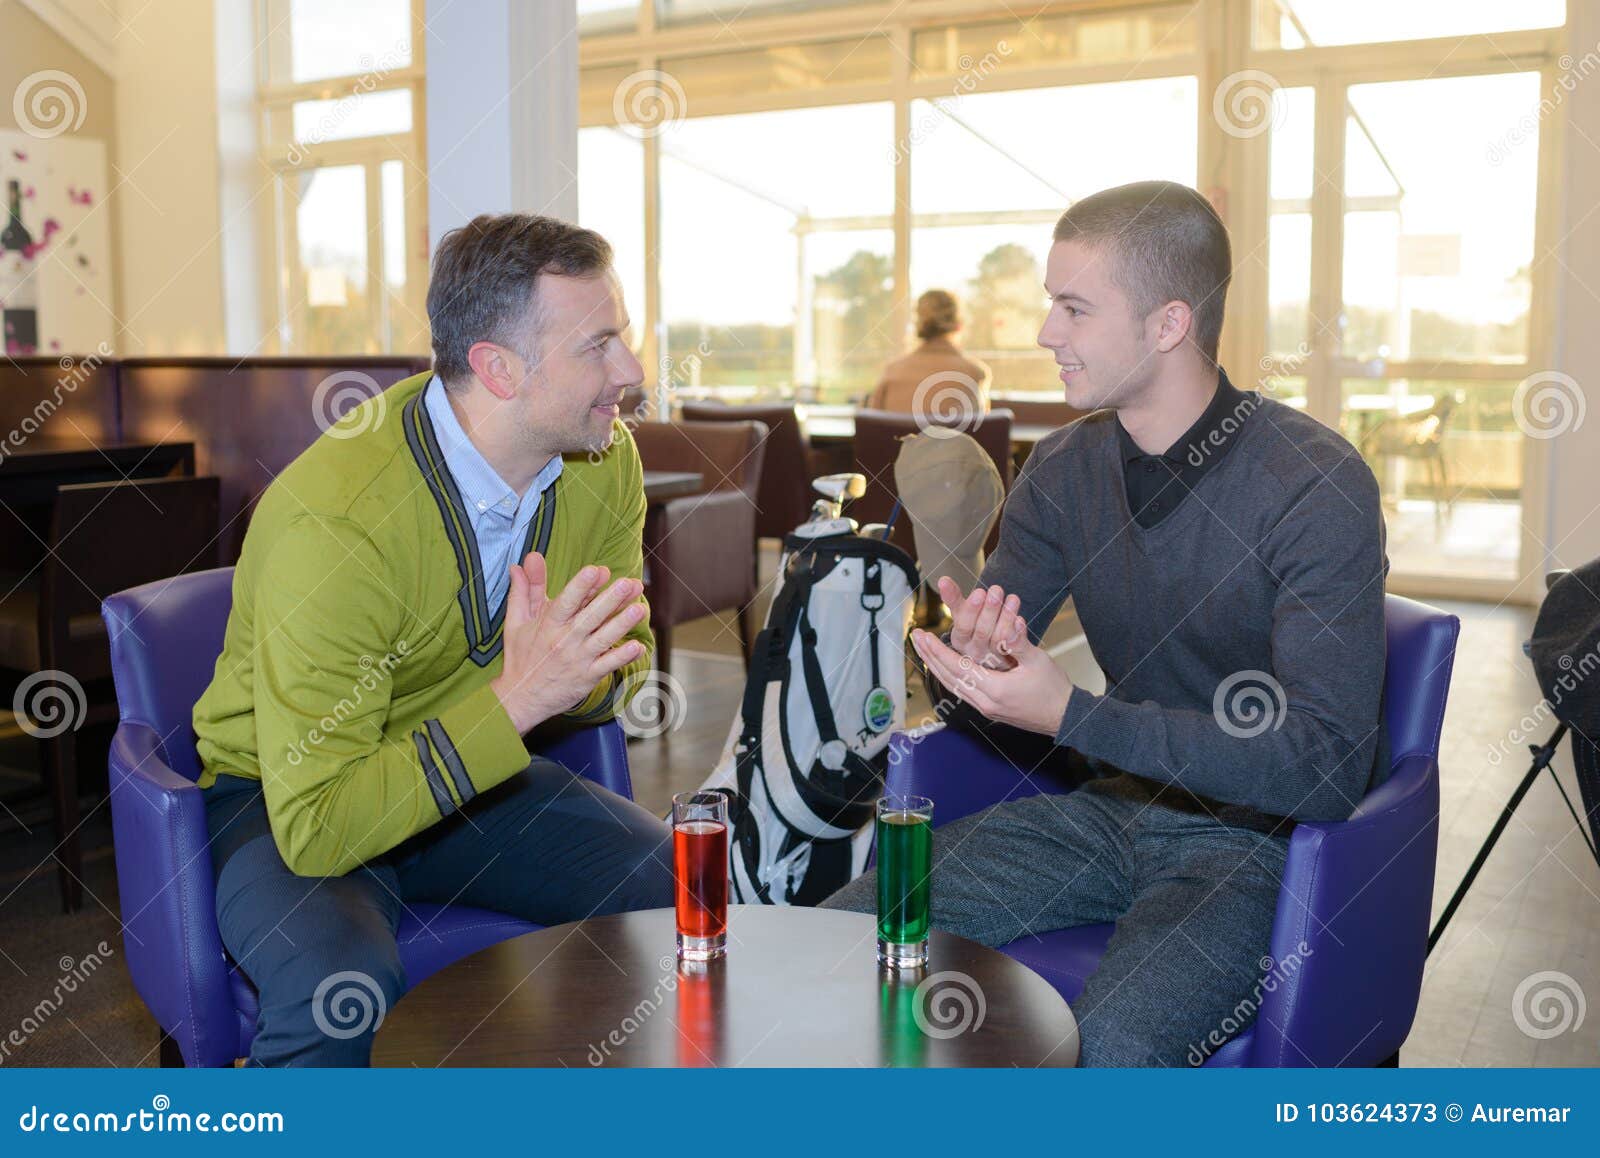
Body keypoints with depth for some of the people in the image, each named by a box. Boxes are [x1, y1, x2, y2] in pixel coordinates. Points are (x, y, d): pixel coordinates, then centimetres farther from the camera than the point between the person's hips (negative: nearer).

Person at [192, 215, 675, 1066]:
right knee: (341, 989, -35)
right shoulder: (332, 525, -32)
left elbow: (623, 665, 4)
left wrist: (575, 670, -21)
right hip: (289, 802, -5)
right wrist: (514, 702, -38)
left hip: (472, 773, 6)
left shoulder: (603, 462, -11)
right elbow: (314, 828, -31)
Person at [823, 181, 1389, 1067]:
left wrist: (1070, 715, -29)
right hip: (1111, 809, 6)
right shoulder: (1066, 469, 1)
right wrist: (964, 668, -22)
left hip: (1258, 837, -5)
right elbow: (977, 706, 5)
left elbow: (1324, 767, -23)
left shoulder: (1315, 486, -17)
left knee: (1102, 1047, -32)